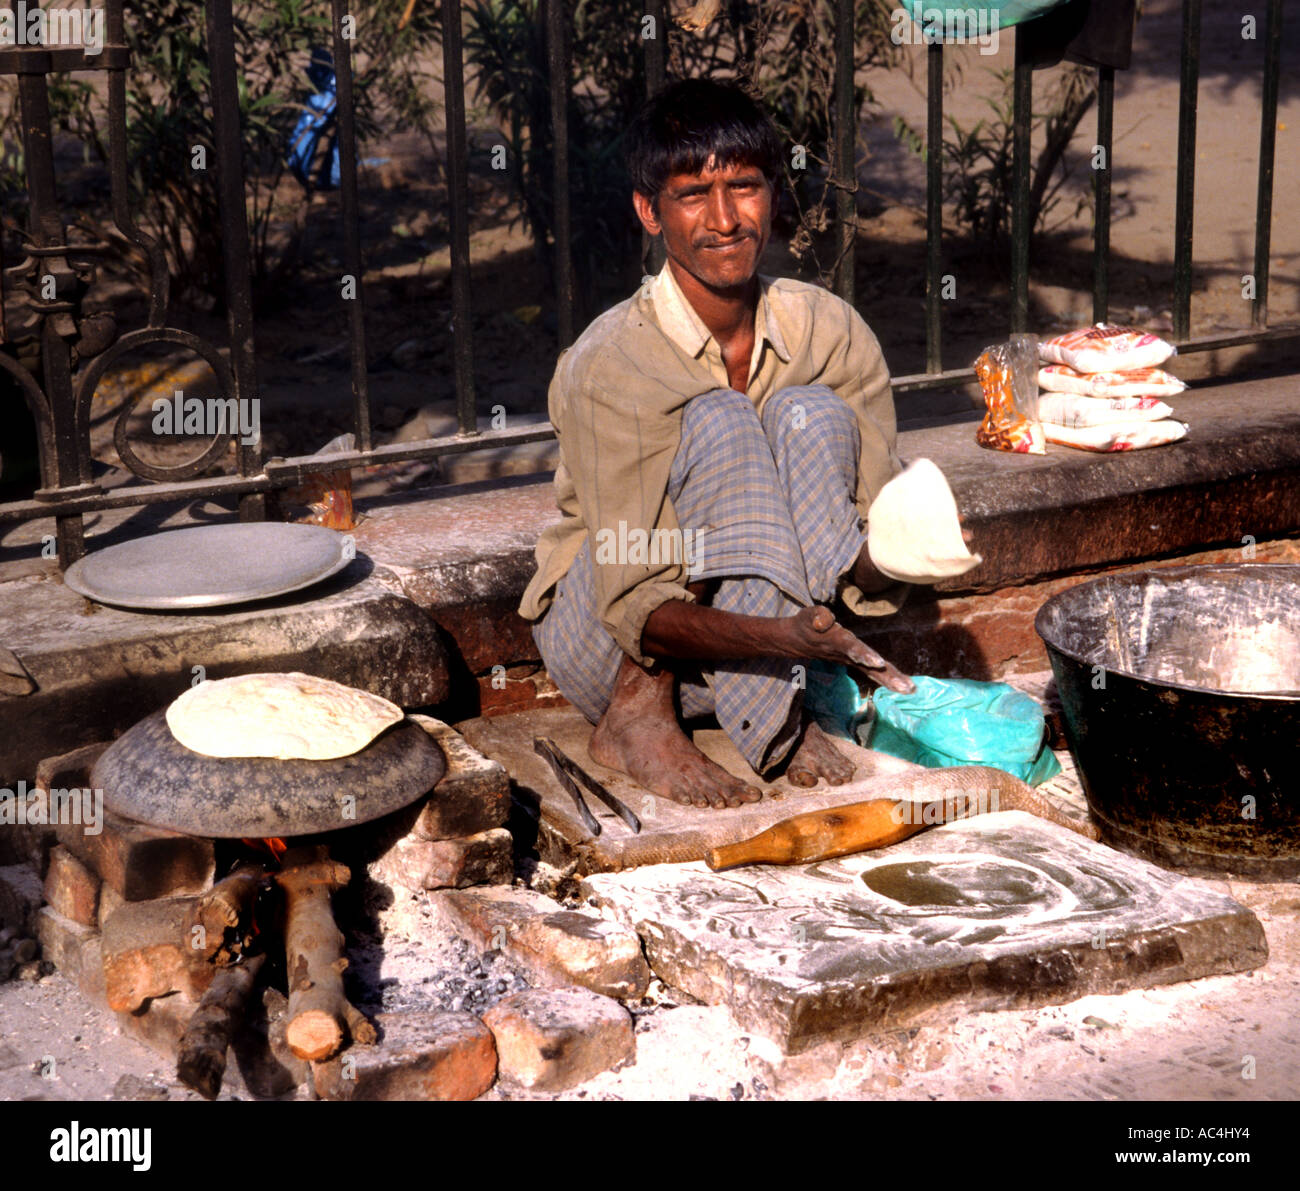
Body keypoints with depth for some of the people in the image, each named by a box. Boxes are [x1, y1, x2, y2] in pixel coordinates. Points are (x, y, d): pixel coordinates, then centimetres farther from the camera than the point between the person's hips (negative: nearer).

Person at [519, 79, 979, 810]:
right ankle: (642, 712, -22)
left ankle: (771, 712, -22)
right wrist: (772, 636, -43)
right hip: (606, 642, -4)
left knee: (814, 417, -21)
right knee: (720, 422, -27)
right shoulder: (608, 365, -22)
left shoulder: (833, 335, -9)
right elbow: (637, 608, -26)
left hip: (758, 629, 4)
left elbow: (868, 562, -7)